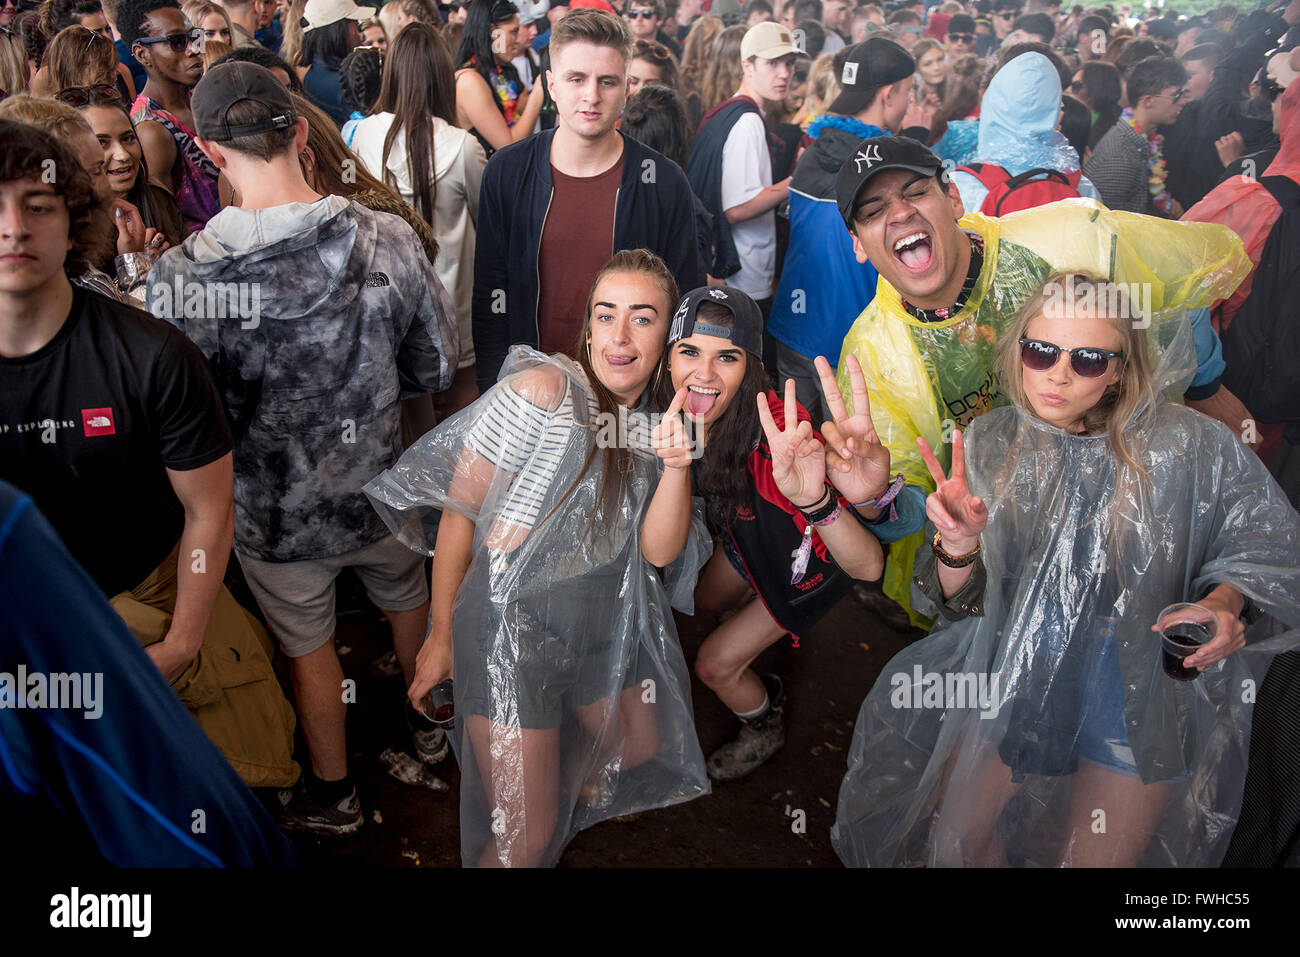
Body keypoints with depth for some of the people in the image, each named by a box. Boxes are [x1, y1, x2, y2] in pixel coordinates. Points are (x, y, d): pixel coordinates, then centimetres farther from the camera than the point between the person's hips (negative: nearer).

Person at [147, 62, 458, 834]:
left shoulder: (181, 277, -25)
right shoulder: (387, 240, -19)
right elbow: (437, 369, -7)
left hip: (277, 514, -2)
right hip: (381, 488, 2)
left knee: (308, 645, 22)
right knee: (408, 597, 30)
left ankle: (333, 793, 45)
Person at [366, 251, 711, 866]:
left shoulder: (656, 423, 4)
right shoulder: (545, 388, -17)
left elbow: (660, 551, -5)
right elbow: (459, 508, -13)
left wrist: (676, 465, -23)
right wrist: (442, 635, -9)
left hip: (605, 620, 7)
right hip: (516, 622, -7)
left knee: (640, 751, 29)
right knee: (525, 842, -3)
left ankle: (560, 784, 56)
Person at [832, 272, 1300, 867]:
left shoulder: (1190, 447, -10)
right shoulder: (988, 445, -3)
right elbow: (961, 602, -5)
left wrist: (1225, 600, -21)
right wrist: (958, 548, -28)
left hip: (1146, 679, -2)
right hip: (1014, 666, 2)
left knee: (1094, 860, 0)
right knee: (956, 837, 2)